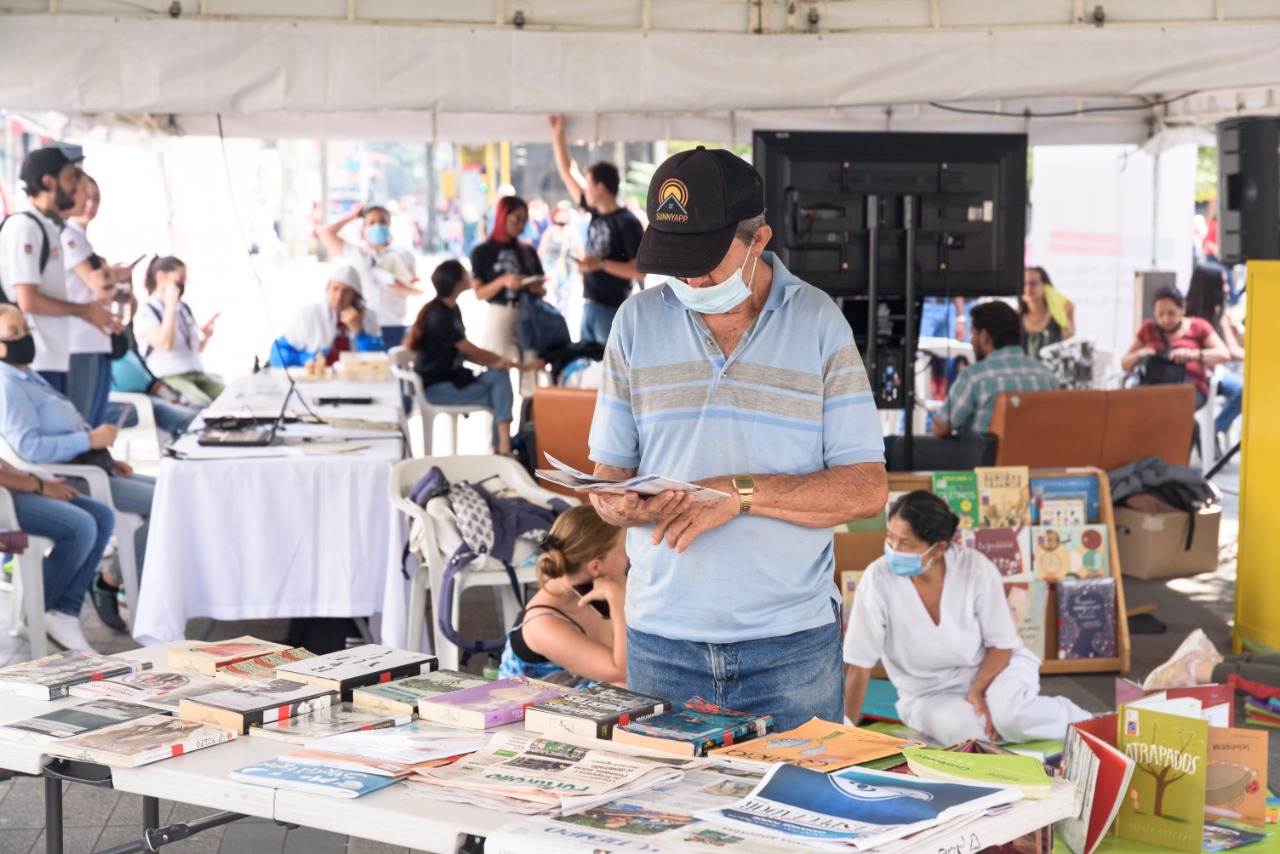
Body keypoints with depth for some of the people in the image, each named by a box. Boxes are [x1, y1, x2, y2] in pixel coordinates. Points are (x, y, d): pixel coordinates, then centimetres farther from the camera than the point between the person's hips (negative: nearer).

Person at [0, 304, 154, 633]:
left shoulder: (29, 378, 19)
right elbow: (29, 446, -25)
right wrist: (91, 439, -24)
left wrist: (107, 458, 15)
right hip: (66, 482, -11)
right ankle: (110, 584, -10)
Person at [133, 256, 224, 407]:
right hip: (167, 378, -7)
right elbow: (165, 344, -20)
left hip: (196, 374, 7)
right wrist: (170, 306, -14)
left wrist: (206, 336, 4)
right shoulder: (146, 311, -3)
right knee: (203, 405, -36)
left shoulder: (184, 309, 20)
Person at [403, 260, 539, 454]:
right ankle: (501, 448, -2)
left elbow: (466, 352, 7)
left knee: (499, 376, -13)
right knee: (500, 395, -14)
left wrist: (495, 363, -13)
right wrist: (518, 365, -10)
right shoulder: (438, 315, -20)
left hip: (451, 378, 8)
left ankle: (502, 447, -16)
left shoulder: (452, 310, 8)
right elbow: (472, 351, -16)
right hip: (435, 387, -8)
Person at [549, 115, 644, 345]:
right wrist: (557, 135, 16)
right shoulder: (596, 213, 9)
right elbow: (567, 173, 18)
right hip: (590, 306, 8)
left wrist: (601, 264, -22)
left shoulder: (627, 223, -12)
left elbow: (641, 270, -17)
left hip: (613, 310, -8)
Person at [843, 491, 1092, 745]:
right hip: (931, 695, 0)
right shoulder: (878, 579, -21)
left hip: (993, 666, 0)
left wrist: (978, 691, -23)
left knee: (1011, 713, -34)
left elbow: (1001, 643, -7)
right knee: (964, 728, -33)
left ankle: (1072, 717, -1)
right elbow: (859, 668, -16)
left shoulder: (976, 568, -18)